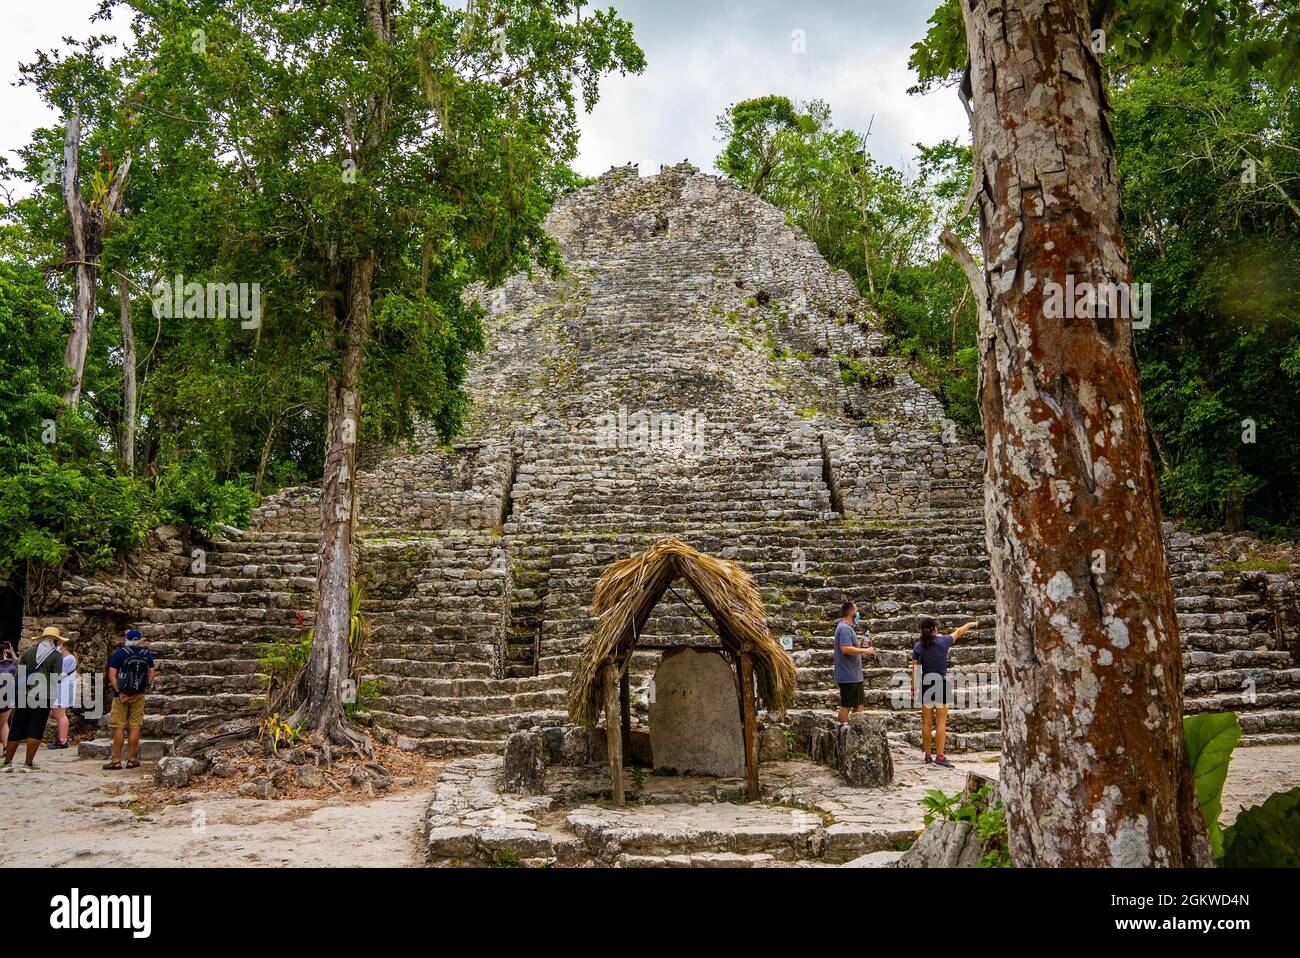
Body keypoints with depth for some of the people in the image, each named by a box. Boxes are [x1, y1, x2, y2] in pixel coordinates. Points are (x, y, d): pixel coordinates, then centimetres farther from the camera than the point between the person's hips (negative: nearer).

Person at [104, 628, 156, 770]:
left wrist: (119, 692, -11)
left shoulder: (119, 654, -4)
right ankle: (132, 759, 10)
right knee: (135, 727, 6)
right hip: (139, 695, 2)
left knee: (119, 727, 2)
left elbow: (112, 674, -11)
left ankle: (117, 760, 5)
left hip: (121, 694, -2)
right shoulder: (147, 654, 4)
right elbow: (152, 672, 2)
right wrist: (144, 688, 3)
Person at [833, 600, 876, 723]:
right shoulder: (844, 628, -17)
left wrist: (861, 644, 10)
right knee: (846, 706, -4)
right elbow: (846, 649, -28)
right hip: (848, 676, -11)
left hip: (855, 676, 11)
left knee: (858, 705, 16)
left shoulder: (848, 627, 17)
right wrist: (866, 650, -20)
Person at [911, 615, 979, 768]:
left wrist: (913, 688, 8)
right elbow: (958, 632, 14)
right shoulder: (943, 641, -4)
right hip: (941, 684, -2)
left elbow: (915, 669, -1)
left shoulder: (918, 647, -2)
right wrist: (970, 624, 31)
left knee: (926, 722, 8)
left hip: (925, 684, 2)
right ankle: (939, 756, -7)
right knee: (941, 722, -2)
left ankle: (927, 756, 13)